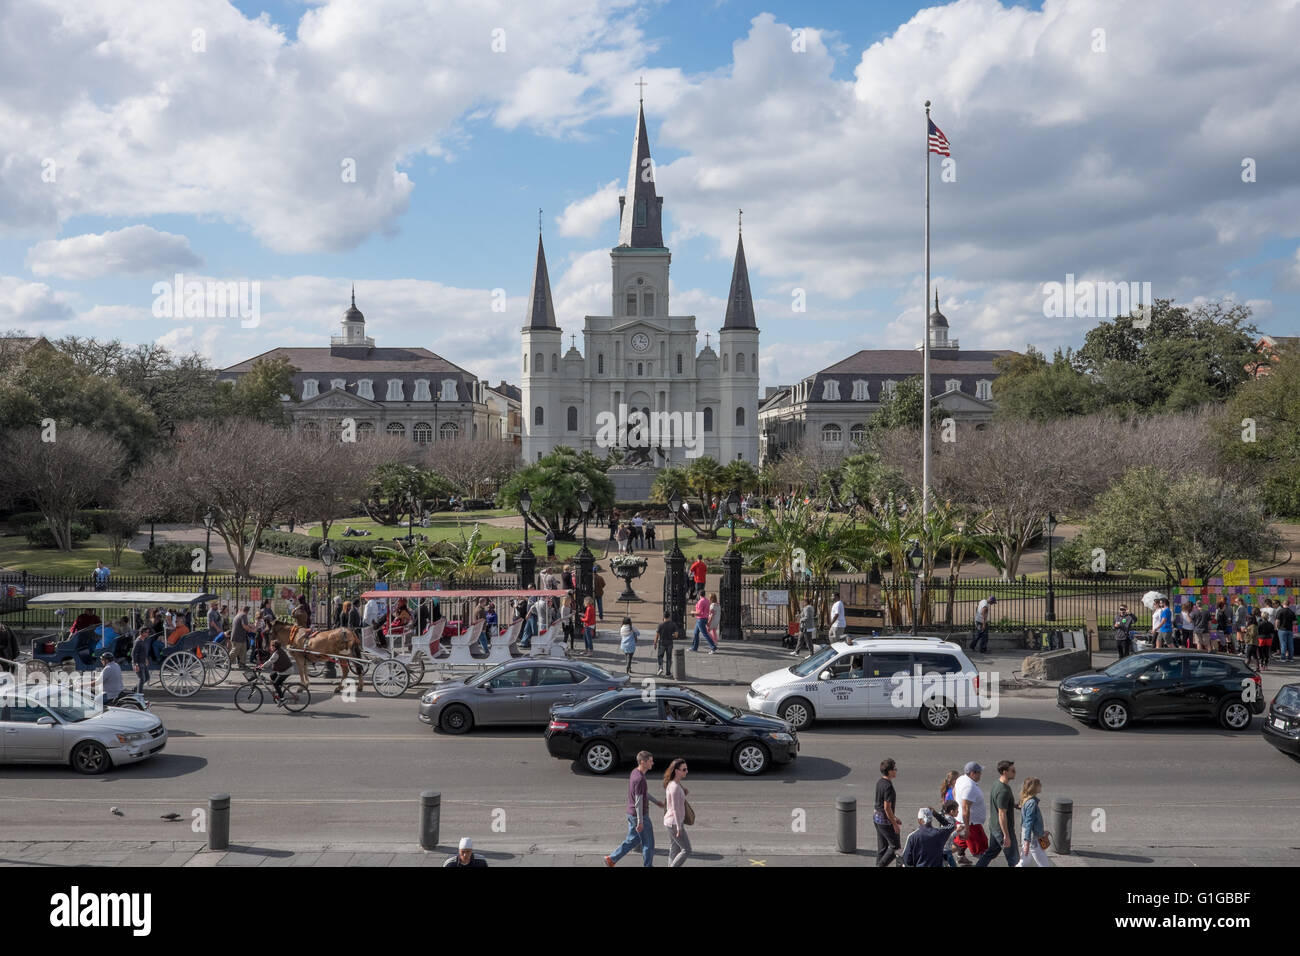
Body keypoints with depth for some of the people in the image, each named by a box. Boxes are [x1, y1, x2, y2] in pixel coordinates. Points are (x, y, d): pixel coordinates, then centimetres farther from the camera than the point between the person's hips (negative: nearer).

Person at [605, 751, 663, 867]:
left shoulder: (635, 772, 4)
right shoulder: (640, 779, -25)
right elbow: (638, 802, -23)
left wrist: (656, 802, 24)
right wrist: (640, 821, -20)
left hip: (631, 814, 9)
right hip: (639, 815, -9)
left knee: (632, 841, 19)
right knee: (648, 843, 7)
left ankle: (611, 859, 19)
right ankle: (648, 865, 19)